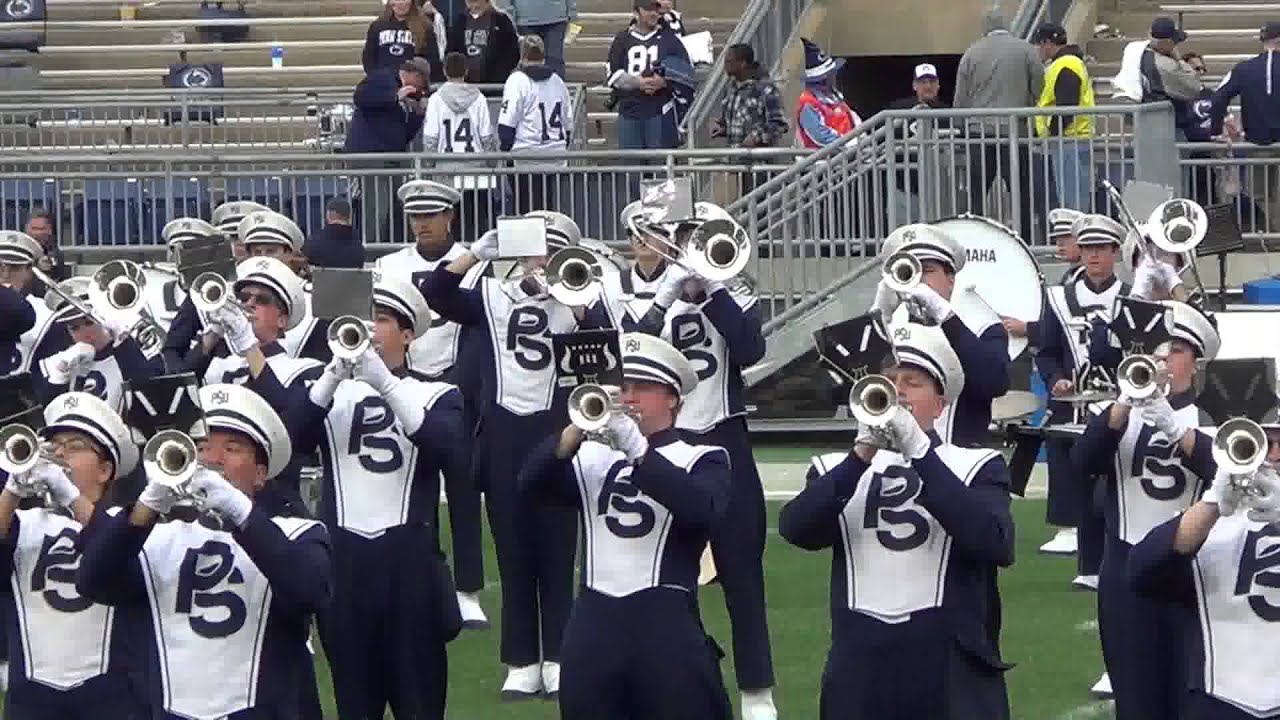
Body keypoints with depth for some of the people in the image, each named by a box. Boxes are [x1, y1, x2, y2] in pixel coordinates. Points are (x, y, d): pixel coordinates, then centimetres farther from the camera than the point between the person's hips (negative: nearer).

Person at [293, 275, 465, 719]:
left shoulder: (436, 396, 6)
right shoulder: (331, 392, 11)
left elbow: (444, 446, -15)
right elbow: (294, 439, -7)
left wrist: (385, 384, -23)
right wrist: (333, 376, -21)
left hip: (409, 558, -2)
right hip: (343, 558, 2)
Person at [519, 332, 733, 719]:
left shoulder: (702, 460, 6)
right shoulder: (592, 457, 14)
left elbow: (702, 508, -15)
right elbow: (531, 486, -1)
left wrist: (638, 451, -21)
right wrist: (576, 431, -16)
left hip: (667, 628, -3)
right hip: (593, 626, 3)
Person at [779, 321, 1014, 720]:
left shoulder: (976, 467, 6)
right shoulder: (838, 470, 12)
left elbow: (996, 544, -13)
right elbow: (796, 529, -7)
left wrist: (919, 452, -15)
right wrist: (862, 455, -17)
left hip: (952, 676, -2)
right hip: (860, 672, 2)